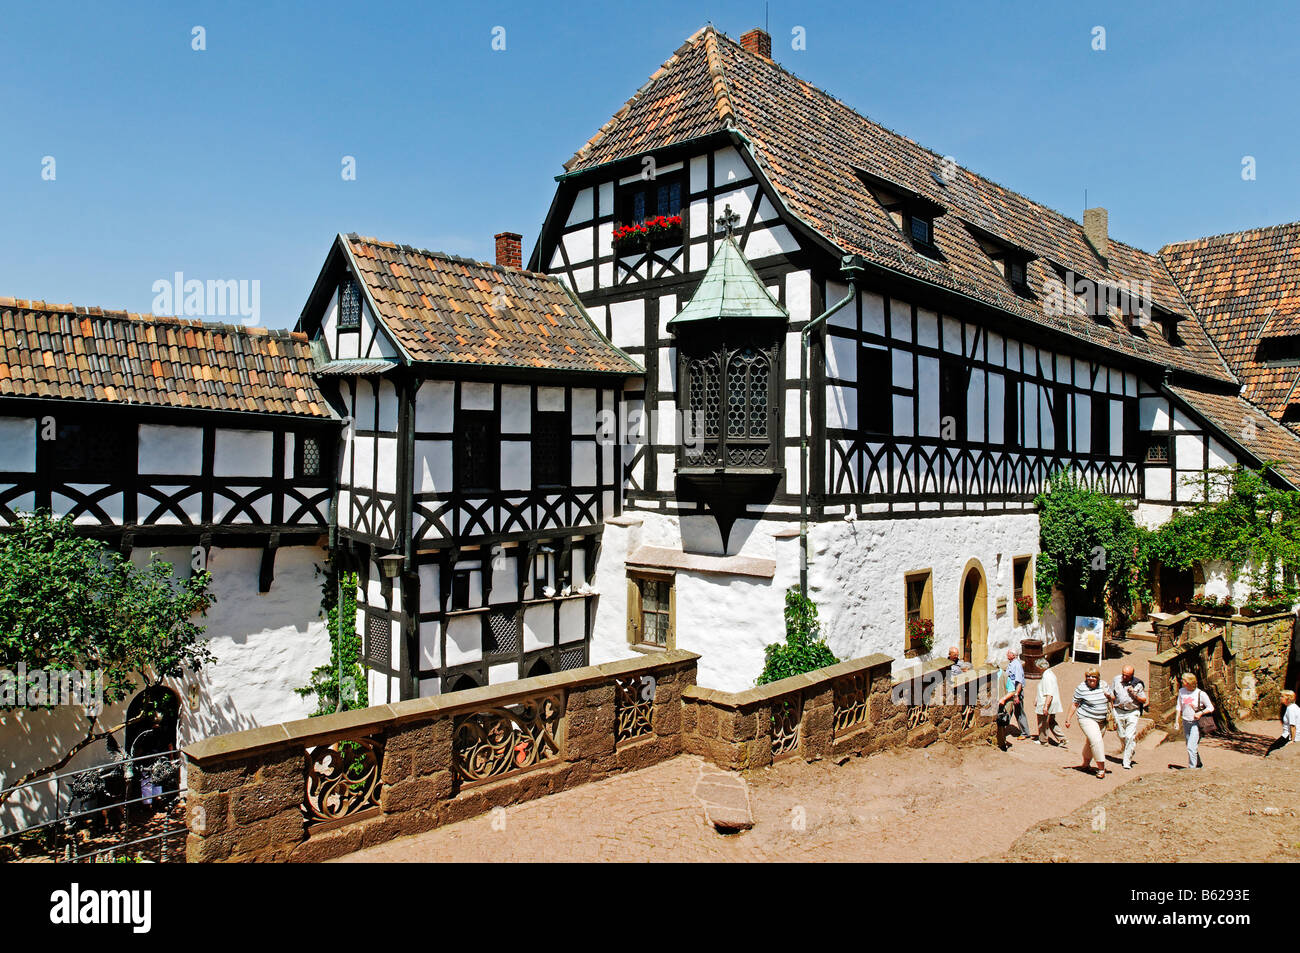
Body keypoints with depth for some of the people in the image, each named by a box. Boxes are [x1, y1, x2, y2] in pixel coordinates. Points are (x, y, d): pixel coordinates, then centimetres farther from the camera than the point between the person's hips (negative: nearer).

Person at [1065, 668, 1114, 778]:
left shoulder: (1104, 685, 2)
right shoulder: (1081, 688, -11)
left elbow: (1113, 698, 14)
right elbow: (1075, 704, -6)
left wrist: (1109, 696, -11)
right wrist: (1068, 719, -5)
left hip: (1102, 721, 5)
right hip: (1087, 719, -5)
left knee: (1090, 742, 17)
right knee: (1096, 741, -18)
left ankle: (1085, 763, 37)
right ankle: (1101, 768, -10)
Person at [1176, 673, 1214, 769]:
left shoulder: (1201, 694, -11)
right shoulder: (1181, 691, 3)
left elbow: (1211, 708, -3)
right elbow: (1179, 707, 12)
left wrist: (1200, 713, -19)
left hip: (1196, 723, -6)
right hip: (1186, 722, 6)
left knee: (1191, 747, -15)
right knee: (1191, 747, 16)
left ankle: (1191, 768, -9)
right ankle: (1199, 765, 36)